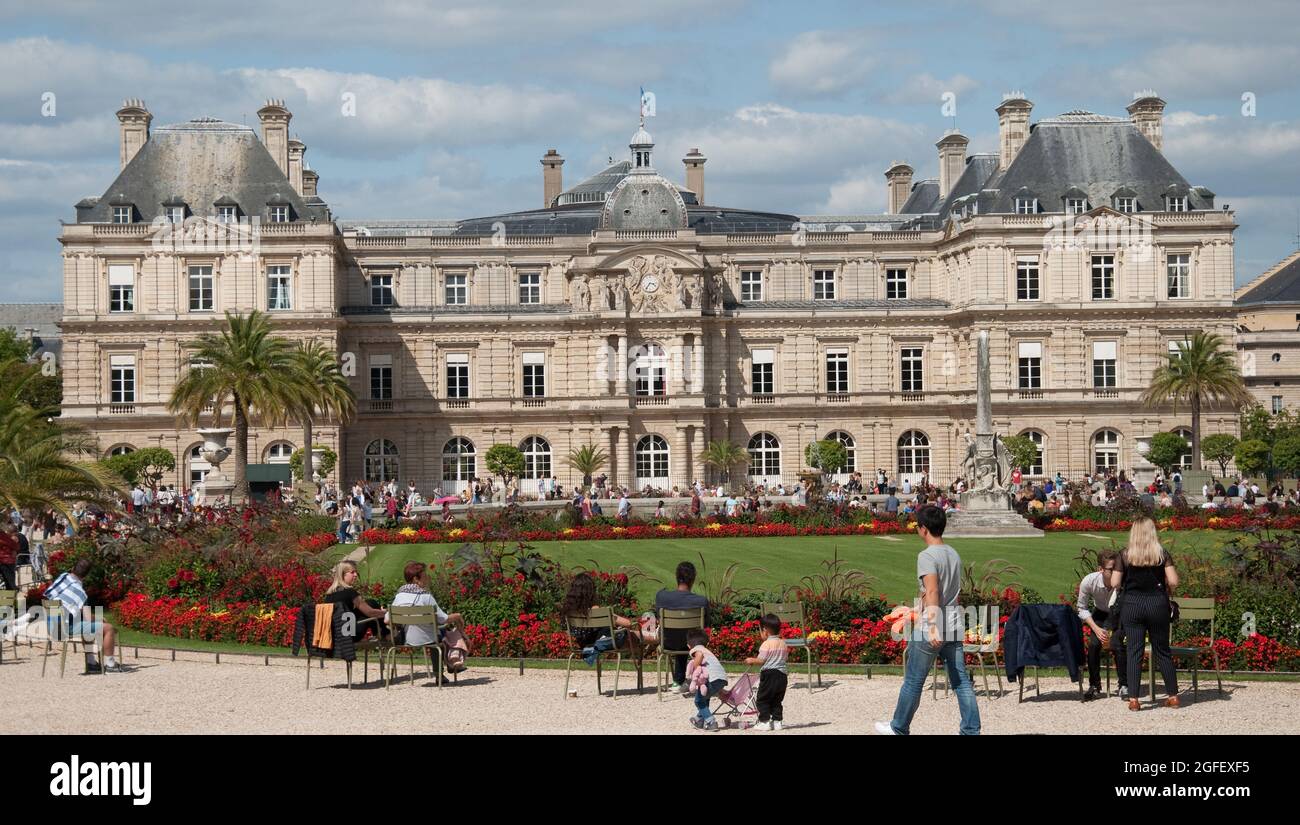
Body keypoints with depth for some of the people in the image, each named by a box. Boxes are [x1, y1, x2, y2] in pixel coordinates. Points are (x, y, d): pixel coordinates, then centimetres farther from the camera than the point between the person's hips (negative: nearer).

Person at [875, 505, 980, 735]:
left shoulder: (927, 556, -12)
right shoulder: (954, 555, 12)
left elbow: (932, 592, -23)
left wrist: (932, 628, -30)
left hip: (929, 631, -7)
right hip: (954, 629, 7)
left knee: (913, 681, 7)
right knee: (961, 682, 5)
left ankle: (899, 728, 20)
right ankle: (971, 731, 1)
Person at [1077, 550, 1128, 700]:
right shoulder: (1089, 582, -27)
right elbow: (1082, 609, -10)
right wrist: (1096, 629, -21)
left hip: (1120, 616, -2)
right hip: (1100, 614, 2)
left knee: (1116, 643, -25)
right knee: (1093, 643, -20)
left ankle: (1124, 686, -8)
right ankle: (1094, 686, -4)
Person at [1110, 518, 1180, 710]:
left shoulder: (1125, 555, -3)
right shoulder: (1162, 554, -2)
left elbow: (1114, 583, -4)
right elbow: (1173, 581, -9)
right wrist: (1165, 589, 11)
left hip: (1132, 604, -1)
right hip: (1157, 603, 1)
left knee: (1134, 651, 1)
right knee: (1162, 651, 11)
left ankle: (1133, 699, -4)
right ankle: (1173, 695, 15)